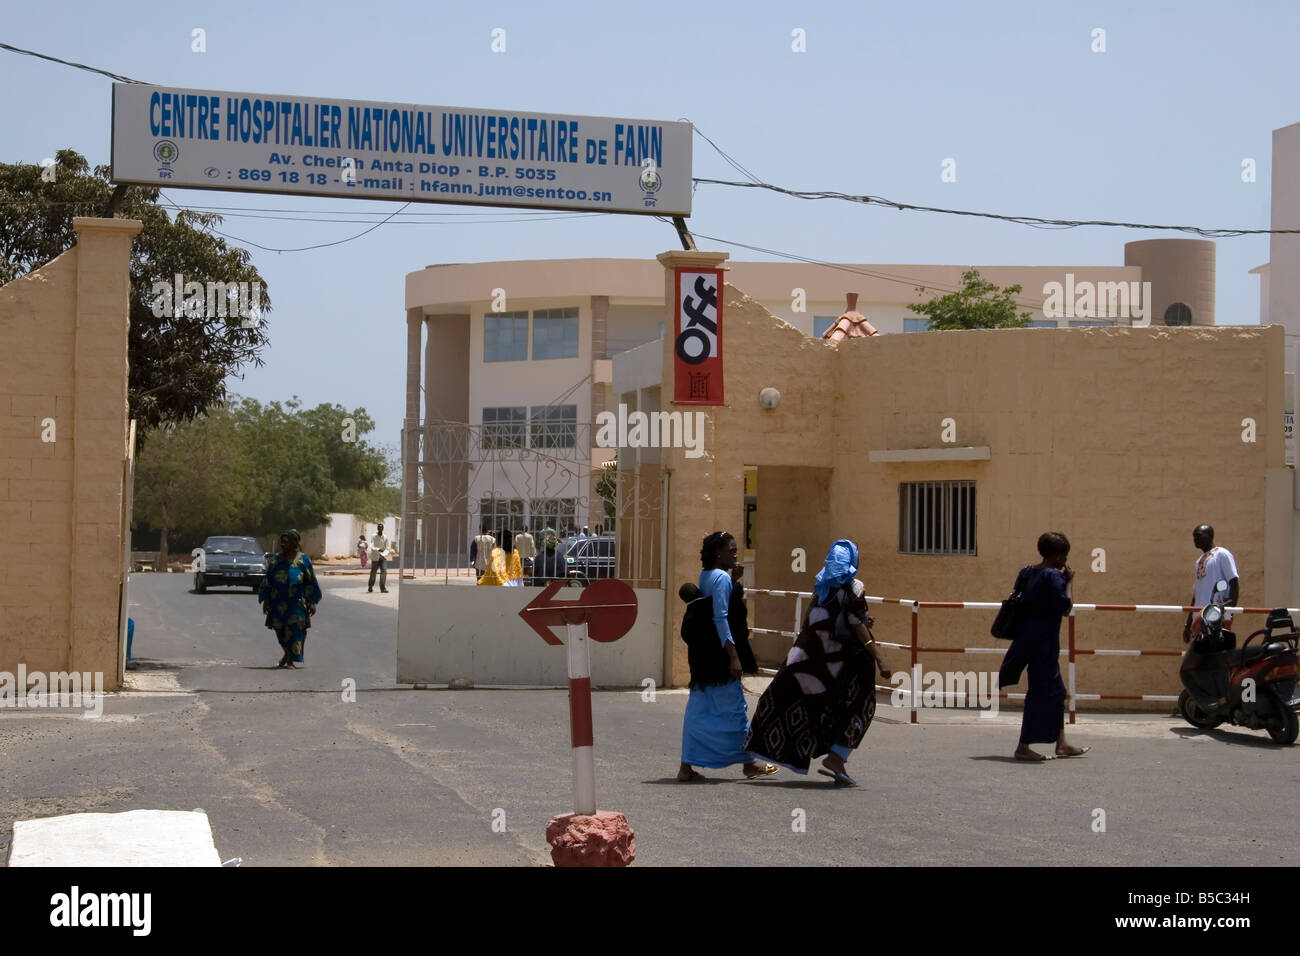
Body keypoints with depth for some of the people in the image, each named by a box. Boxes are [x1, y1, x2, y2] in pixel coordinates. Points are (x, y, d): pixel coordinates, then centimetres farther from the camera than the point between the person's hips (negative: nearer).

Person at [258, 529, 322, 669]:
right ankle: (287, 654, 30)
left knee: (295, 629, -8)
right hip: (278, 603, 3)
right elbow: (267, 581, 8)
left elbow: (311, 582, 1)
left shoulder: (303, 559, 0)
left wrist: (312, 602, -4)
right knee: (280, 631, 8)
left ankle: (290, 660, -3)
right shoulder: (275, 560, 7)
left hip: (297, 603, -3)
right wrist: (266, 600, 1)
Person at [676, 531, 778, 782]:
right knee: (735, 706, 3)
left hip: (701, 653, 9)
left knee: (699, 708, 8)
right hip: (718, 652, -9)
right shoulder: (722, 578, -14)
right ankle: (749, 762, 13)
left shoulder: (705, 576, 12)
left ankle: (687, 766, 7)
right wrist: (733, 656, -21)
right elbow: (720, 617, -20)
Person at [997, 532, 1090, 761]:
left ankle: (1062, 743, 23)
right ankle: (1023, 747, 0)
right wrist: (1069, 582, -7)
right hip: (1044, 642, -10)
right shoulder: (1054, 576, -16)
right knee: (1041, 692, -3)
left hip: (1025, 637, 10)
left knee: (1056, 691, 17)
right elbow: (1066, 607, -19)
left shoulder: (1026, 573, 10)